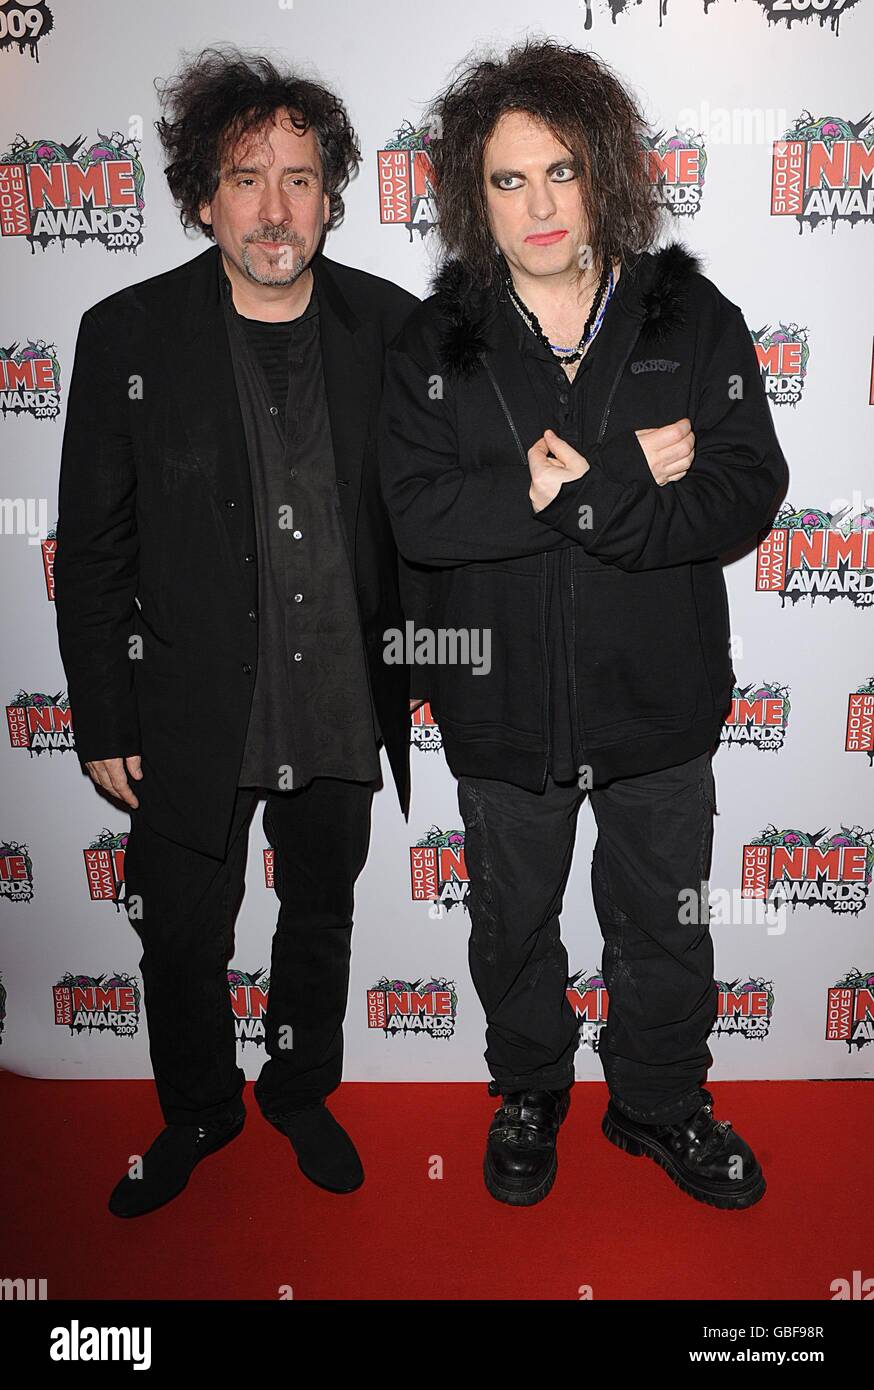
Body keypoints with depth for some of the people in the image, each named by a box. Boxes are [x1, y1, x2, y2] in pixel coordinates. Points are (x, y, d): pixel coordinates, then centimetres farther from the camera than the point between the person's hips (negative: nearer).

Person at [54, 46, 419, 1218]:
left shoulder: (388, 325, -3)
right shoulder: (127, 335, -8)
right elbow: (91, 551, -5)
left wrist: (424, 680, 4)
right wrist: (105, 725, -5)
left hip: (344, 708, 2)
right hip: (194, 716, -1)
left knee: (322, 919, 21)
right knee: (183, 942, 14)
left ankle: (301, 1090, 48)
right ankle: (198, 1113, 44)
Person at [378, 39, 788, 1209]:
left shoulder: (695, 319, -3)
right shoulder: (433, 342, -4)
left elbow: (746, 493, -13)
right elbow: (419, 516, -19)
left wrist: (567, 486, -24)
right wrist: (630, 474, -23)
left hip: (658, 697, 0)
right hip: (501, 705, 0)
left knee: (665, 928, 18)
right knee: (512, 926, 20)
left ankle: (662, 1101, 45)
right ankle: (529, 1093, 47)